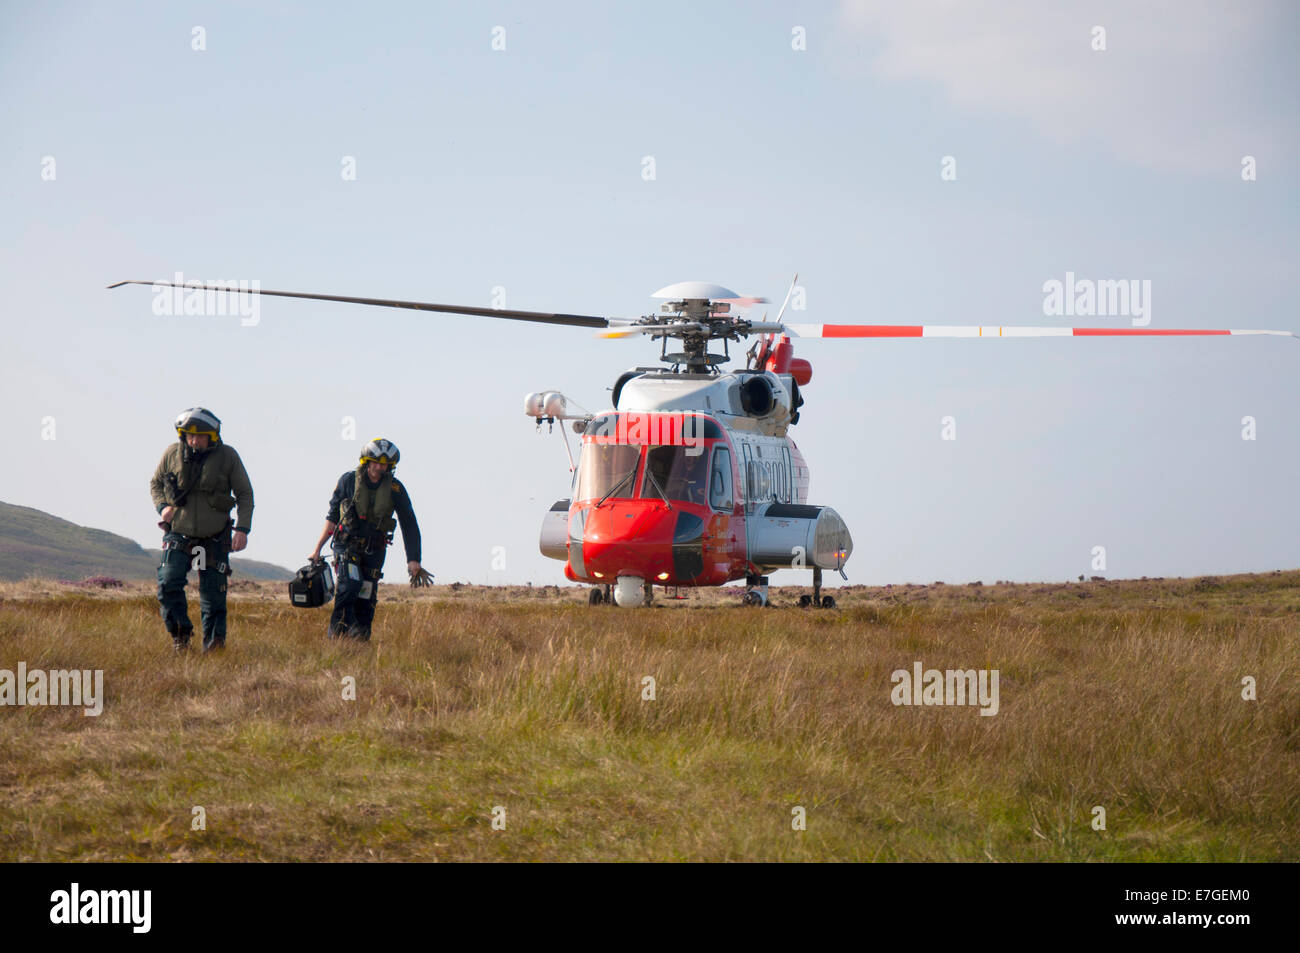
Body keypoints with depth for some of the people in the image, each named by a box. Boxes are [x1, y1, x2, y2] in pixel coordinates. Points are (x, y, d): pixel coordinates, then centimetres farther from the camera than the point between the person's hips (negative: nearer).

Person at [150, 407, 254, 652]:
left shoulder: (227, 456, -5)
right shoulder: (172, 454, -1)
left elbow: (245, 494, 3)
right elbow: (155, 483, 15)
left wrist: (242, 529, -8)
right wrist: (163, 507, -5)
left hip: (214, 539, -1)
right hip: (178, 535, 1)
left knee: (213, 593, -2)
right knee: (168, 584, -14)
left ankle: (214, 642, 10)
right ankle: (180, 632, 5)